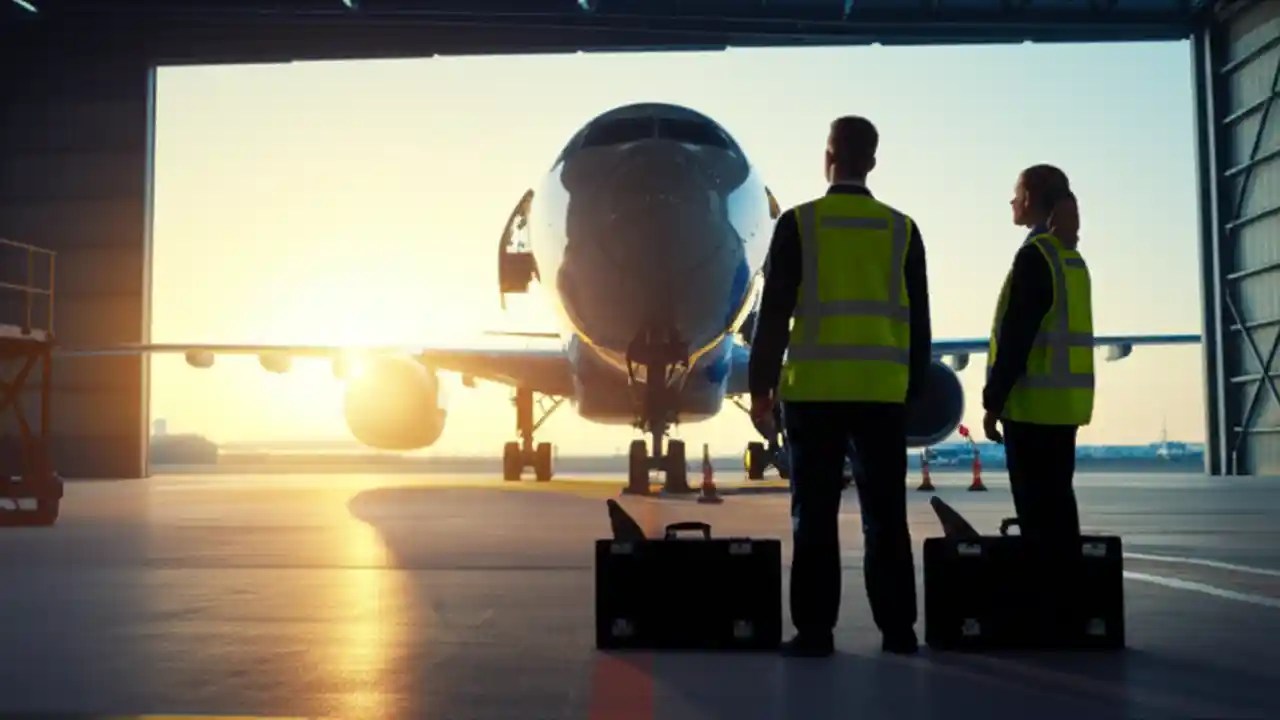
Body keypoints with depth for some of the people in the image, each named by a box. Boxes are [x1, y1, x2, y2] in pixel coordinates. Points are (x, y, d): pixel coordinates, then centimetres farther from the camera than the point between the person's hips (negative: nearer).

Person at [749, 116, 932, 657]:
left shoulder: (799, 223, -3)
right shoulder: (902, 229, 5)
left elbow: (774, 311, -4)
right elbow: (917, 318, 8)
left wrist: (761, 383, 2)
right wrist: (915, 384, 16)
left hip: (813, 388, -2)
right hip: (883, 390, 2)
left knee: (815, 515, 2)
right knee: (885, 515, 8)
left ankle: (814, 631, 3)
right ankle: (898, 629, 11)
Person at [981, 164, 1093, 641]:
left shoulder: (1034, 255, -11)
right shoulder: (1072, 258, 16)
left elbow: (1016, 335, -17)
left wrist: (993, 400, -14)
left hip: (1033, 401, -9)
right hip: (1066, 401, 9)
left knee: (1036, 507, -5)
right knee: (1057, 503, 11)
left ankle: (1046, 611, -3)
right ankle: (1064, 608, 16)